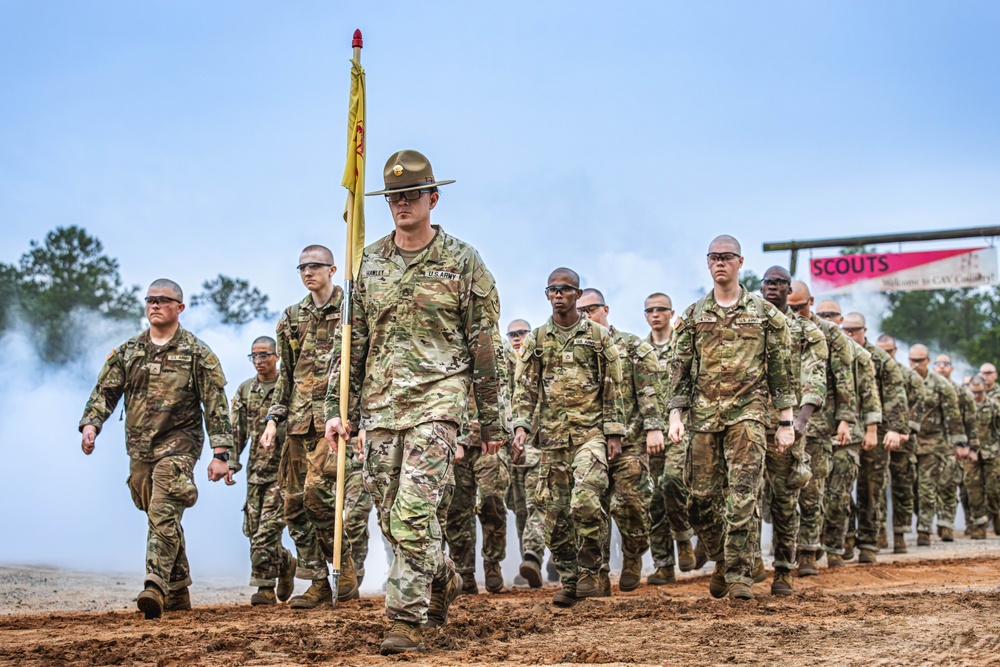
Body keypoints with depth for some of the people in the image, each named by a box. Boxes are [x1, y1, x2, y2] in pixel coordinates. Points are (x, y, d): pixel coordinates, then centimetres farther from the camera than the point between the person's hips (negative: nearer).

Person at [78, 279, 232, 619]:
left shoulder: (197, 353, -1)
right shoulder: (127, 352, 11)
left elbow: (216, 406, -4)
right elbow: (104, 392, 9)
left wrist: (220, 454, -10)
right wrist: (90, 424, -11)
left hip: (178, 441, -5)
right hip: (139, 448, 5)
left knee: (164, 514, -19)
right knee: (164, 519, 12)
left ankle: (155, 587, -27)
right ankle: (178, 592, 21)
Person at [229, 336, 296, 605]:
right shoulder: (245, 391, 12)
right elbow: (235, 430, 11)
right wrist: (231, 461, 1)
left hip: (283, 471, -6)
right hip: (256, 470, 6)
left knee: (267, 529, -12)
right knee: (253, 529, 8)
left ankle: (266, 588, -7)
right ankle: (286, 563, 32)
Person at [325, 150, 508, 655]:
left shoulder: (462, 262, 0)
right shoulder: (368, 263, 11)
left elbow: (486, 347, 1)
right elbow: (351, 341, 14)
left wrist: (493, 421, 0)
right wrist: (338, 408, 8)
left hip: (436, 402, -5)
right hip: (379, 404, 5)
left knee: (414, 513, -15)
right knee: (391, 517, 10)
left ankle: (406, 619, -9)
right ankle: (441, 577, 35)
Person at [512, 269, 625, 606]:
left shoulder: (599, 335, 5)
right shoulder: (536, 339, 10)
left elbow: (613, 388, 4)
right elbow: (525, 387, 9)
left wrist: (614, 433, -2)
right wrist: (521, 426, -5)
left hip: (591, 431, -3)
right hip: (553, 435, 3)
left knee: (585, 500, -20)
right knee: (555, 512, 3)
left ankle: (590, 570, -3)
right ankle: (569, 581, 14)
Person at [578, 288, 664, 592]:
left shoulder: (633, 347, 4)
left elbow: (650, 392, -3)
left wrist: (654, 427, -13)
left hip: (628, 442, -3)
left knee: (630, 503, -8)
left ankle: (633, 559, 15)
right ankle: (598, 573, 6)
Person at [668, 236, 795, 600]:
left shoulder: (765, 313, 6)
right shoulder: (693, 315, 12)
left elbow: (781, 369, 6)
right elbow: (679, 367, 11)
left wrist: (785, 421, 2)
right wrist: (676, 414, 1)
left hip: (747, 412, -3)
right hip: (703, 415, 3)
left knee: (742, 495, -11)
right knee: (702, 497, 4)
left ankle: (740, 575, -9)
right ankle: (722, 560, 26)